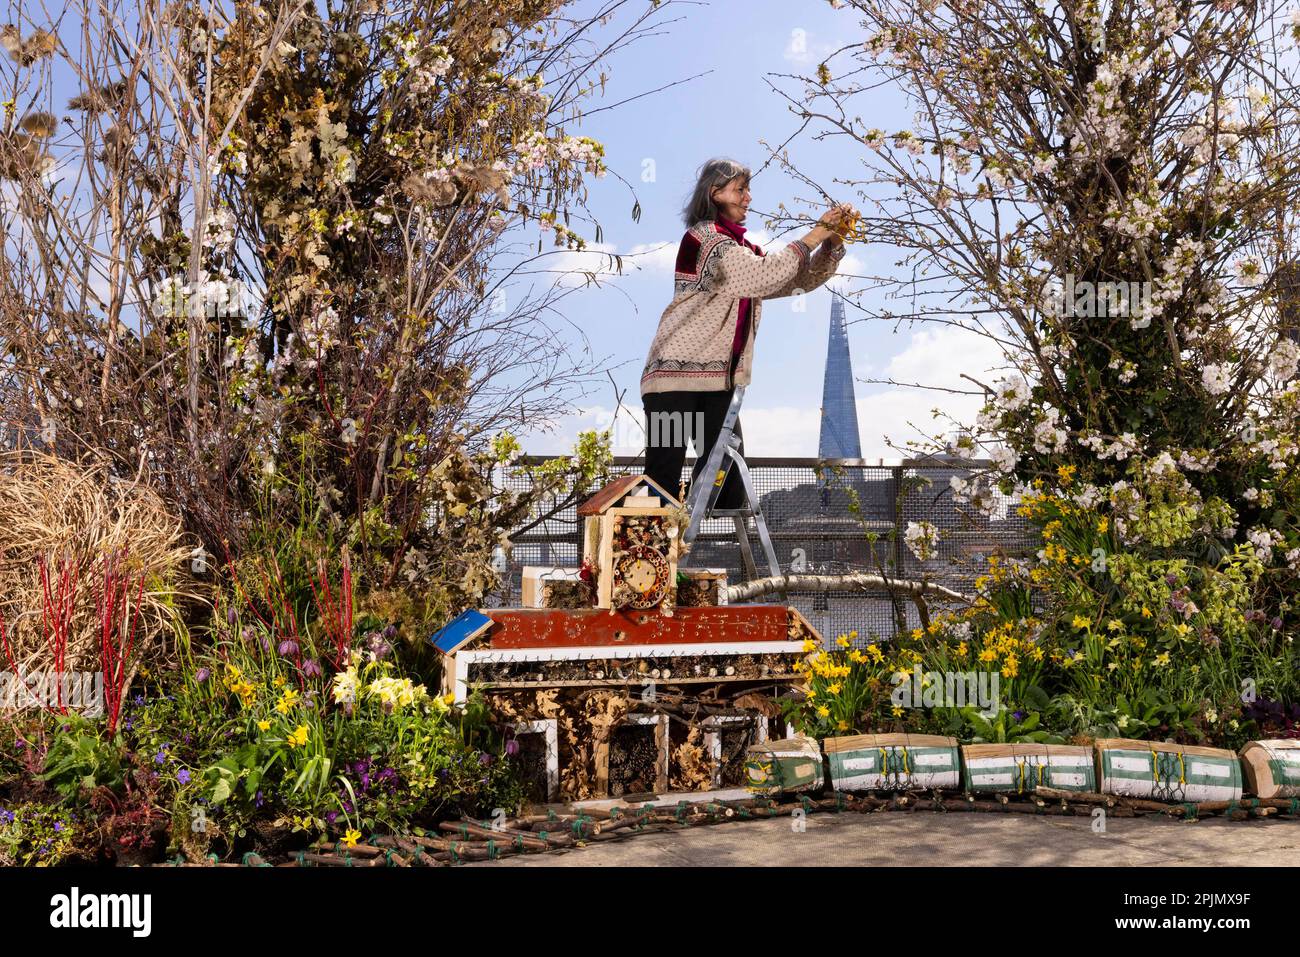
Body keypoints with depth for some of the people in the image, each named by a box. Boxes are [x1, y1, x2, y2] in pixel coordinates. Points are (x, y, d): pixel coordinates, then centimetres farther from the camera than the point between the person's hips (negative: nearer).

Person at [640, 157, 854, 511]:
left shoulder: (743, 249, 21)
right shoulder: (705, 237, -5)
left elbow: (804, 279, 20)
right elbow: (766, 276, -15)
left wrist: (834, 238, 5)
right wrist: (814, 235, -7)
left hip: (719, 382, 9)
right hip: (676, 375, -8)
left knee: (727, 482, 2)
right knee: (664, 481, -11)